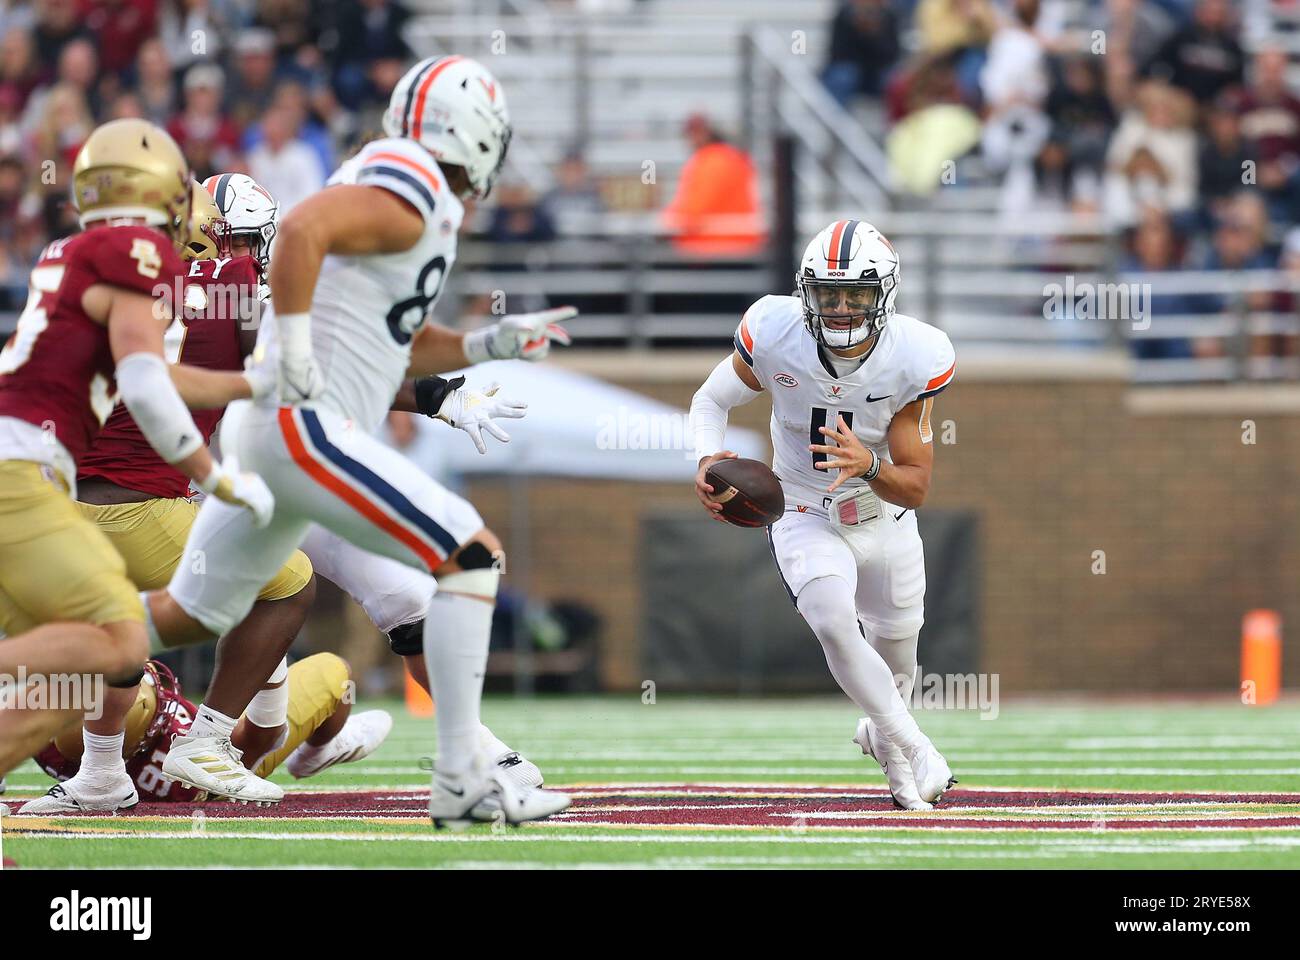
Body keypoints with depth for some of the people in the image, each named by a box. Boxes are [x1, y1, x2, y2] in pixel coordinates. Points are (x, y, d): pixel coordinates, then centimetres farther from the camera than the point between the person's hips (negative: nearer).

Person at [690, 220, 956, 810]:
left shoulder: (914, 358, -24)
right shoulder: (776, 335, -25)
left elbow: (916, 488, -20)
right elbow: (711, 400, -5)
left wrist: (869, 466, -42)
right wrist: (707, 463, -25)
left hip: (886, 521, 2)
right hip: (806, 520, -1)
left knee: (896, 652, 19)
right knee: (834, 620, -29)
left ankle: (882, 730, 55)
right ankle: (912, 749, -11)